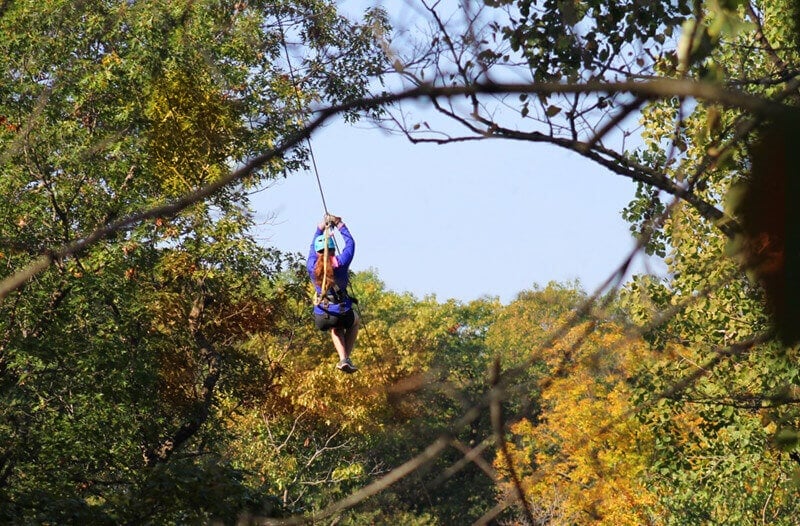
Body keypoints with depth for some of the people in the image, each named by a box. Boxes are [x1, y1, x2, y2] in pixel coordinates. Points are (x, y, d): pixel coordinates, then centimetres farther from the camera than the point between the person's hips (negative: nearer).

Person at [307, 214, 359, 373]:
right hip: (342, 314, -3)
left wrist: (320, 228, 28)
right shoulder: (340, 263, -11)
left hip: (321, 319, 3)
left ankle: (343, 359, 17)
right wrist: (340, 225, 19)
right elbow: (350, 243, 8)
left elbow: (313, 247, 19)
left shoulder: (312, 266, -3)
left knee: (336, 328, 38)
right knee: (354, 321, 35)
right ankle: (347, 358, 19)